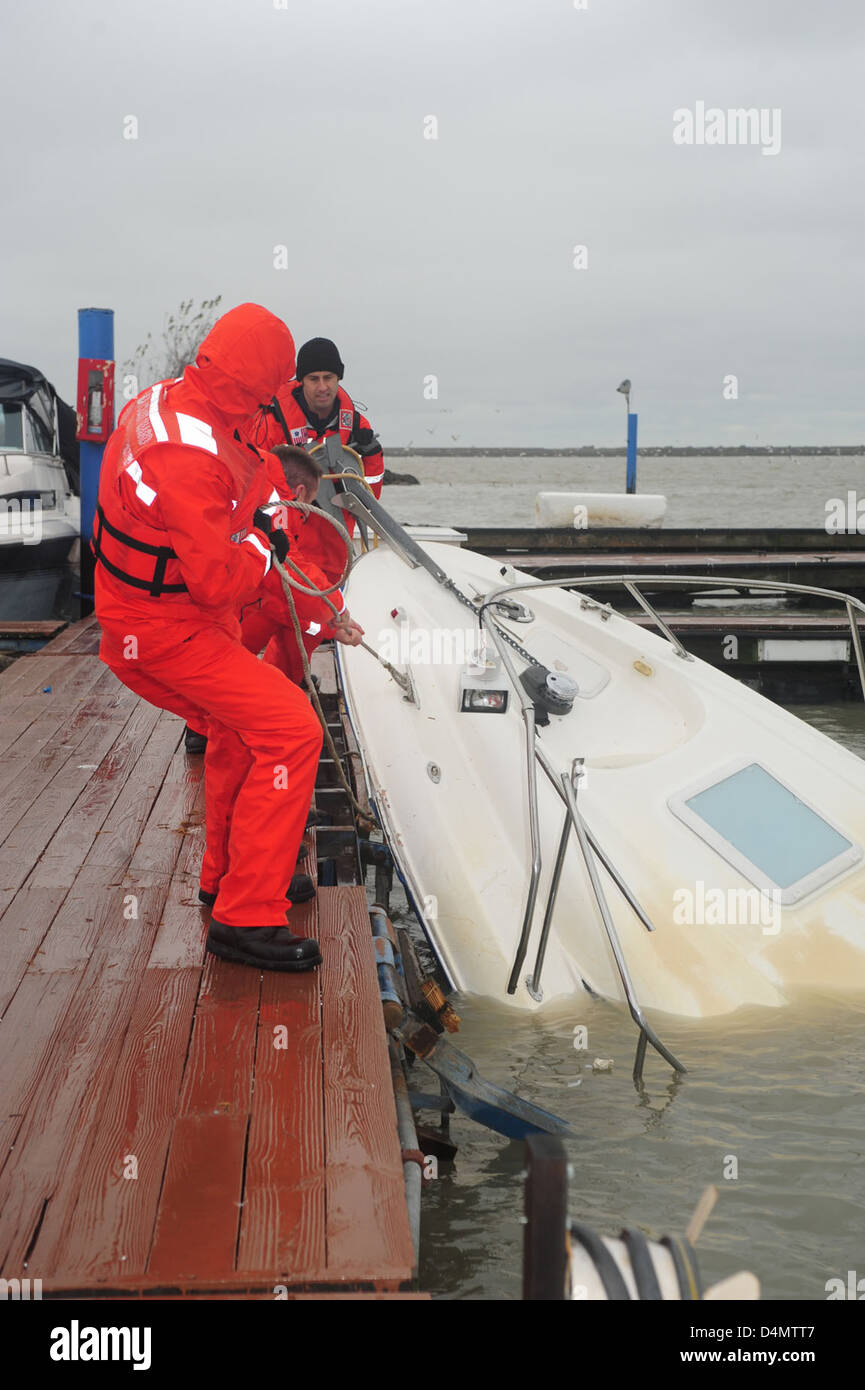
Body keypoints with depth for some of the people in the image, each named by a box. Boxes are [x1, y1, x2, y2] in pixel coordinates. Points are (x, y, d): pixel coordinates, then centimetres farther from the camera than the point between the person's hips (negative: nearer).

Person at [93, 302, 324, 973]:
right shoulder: (192, 459, -32)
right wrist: (262, 544, -12)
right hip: (166, 630, -10)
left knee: (238, 729, 26)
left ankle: (228, 872, 42)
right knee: (291, 733, -16)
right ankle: (246, 918, -12)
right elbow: (220, 583, -29)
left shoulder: (165, 399, -1)